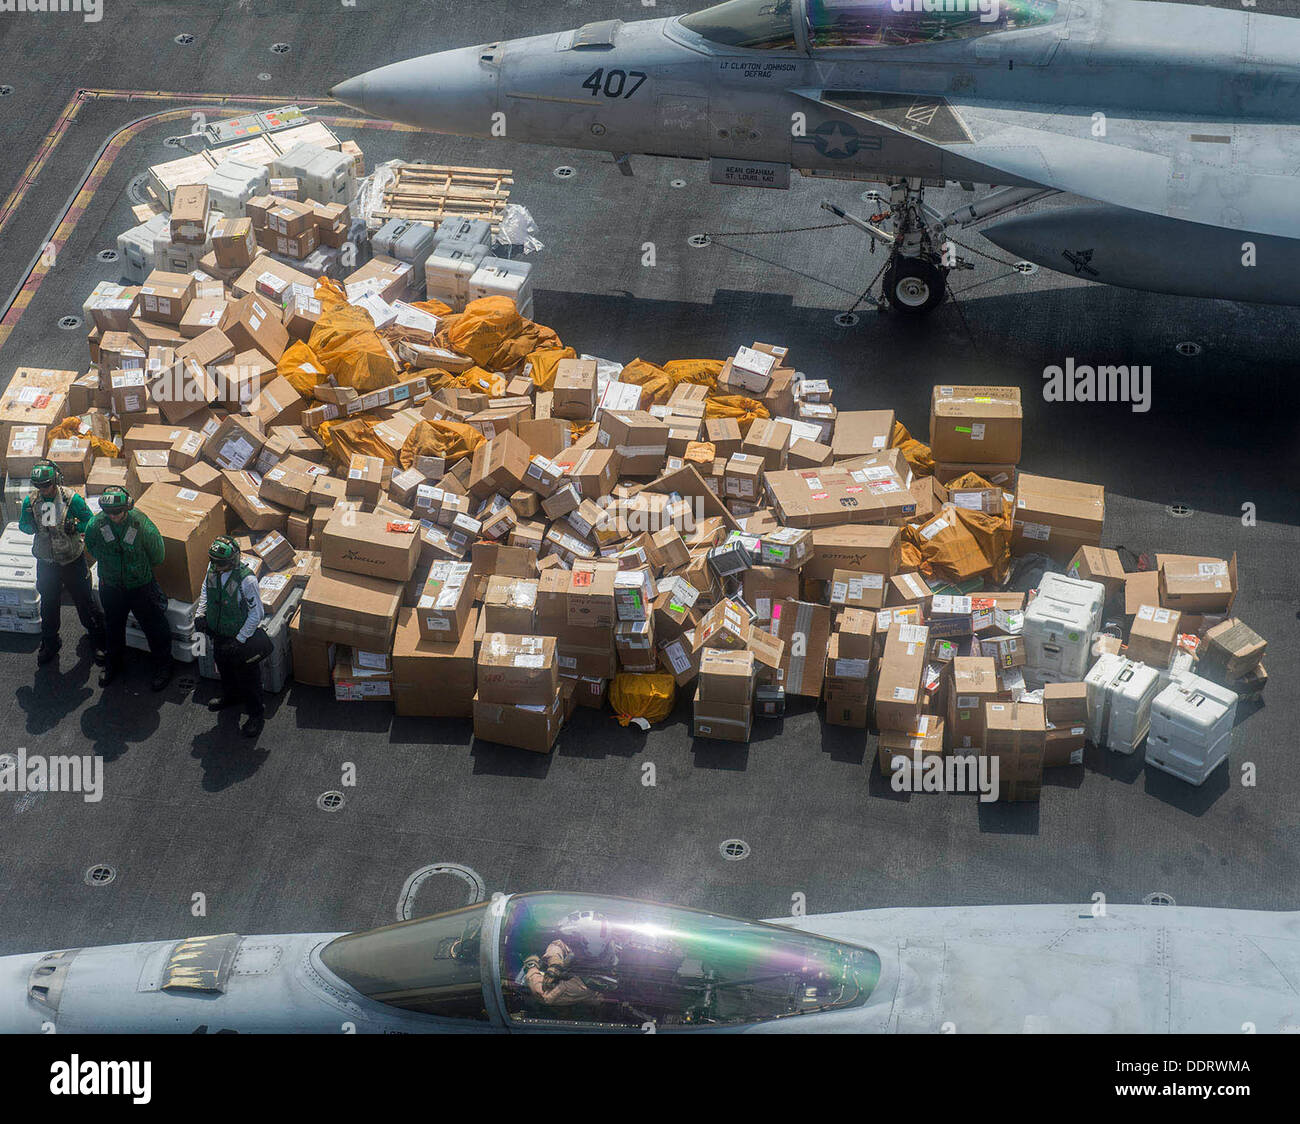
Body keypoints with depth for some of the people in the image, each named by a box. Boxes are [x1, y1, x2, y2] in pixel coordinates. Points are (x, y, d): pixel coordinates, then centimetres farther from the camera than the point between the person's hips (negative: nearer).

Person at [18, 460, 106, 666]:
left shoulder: (71, 499, -18)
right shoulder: (31, 501, -8)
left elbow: (90, 522, -9)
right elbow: (24, 527, 4)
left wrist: (75, 527, -28)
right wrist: (31, 523, -18)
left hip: (72, 561, -3)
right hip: (46, 562, 3)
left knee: (84, 601, 8)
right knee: (48, 603, 17)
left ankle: (97, 641, 26)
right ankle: (50, 643, 36)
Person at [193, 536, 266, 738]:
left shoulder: (246, 580, -33)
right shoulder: (212, 568, -14)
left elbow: (257, 613, -22)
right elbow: (206, 590, 9)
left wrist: (239, 640, -20)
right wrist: (200, 614, -5)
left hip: (242, 639, -6)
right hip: (218, 634, 6)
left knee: (247, 676, 12)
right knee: (224, 668, 30)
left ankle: (255, 715, 32)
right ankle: (230, 696, 57)